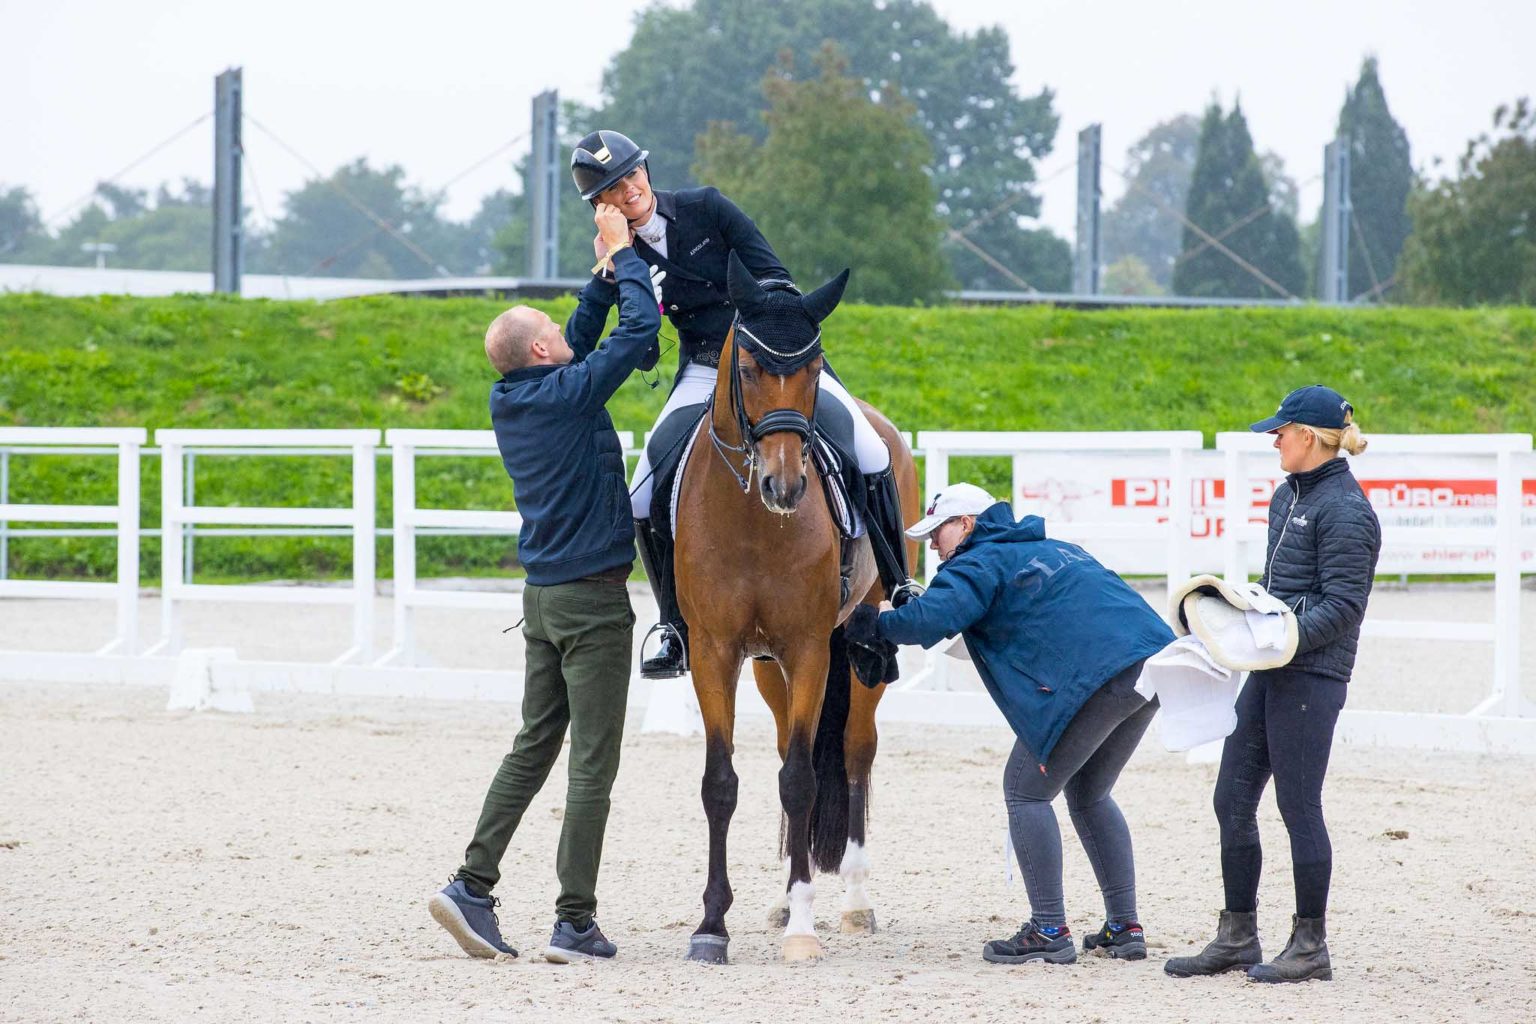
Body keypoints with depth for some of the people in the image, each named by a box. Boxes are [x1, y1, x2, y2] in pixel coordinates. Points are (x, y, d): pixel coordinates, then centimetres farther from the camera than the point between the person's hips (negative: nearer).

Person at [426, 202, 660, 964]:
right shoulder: (569, 394, -15)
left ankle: (473, 887, 6)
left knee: (534, 744, 14)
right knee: (593, 760, -4)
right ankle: (575, 924, -4)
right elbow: (640, 328, -14)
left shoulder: (510, 400, 7)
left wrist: (610, 266, 18)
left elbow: (582, 340, 23)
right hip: (593, 599, -8)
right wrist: (622, 253, -2)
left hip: (544, 594, 8)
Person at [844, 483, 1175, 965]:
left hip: (1093, 677, -9)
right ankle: (1124, 927, 20)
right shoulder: (1054, 549, 30)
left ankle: (1049, 932, -1)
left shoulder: (980, 564, 3)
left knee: (1026, 790, 3)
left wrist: (876, 626, 2)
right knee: (1088, 794, 23)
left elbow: (933, 616, -13)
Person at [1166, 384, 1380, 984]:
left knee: (1298, 806, -4)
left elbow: (1342, 605, -17)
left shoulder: (1344, 509, -13)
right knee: (1232, 801, 9)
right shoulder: (1288, 495, 15)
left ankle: (1310, 947, 5)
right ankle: (1237, 939, 17)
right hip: (1269, 674, 9)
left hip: (1311, 676, -9)